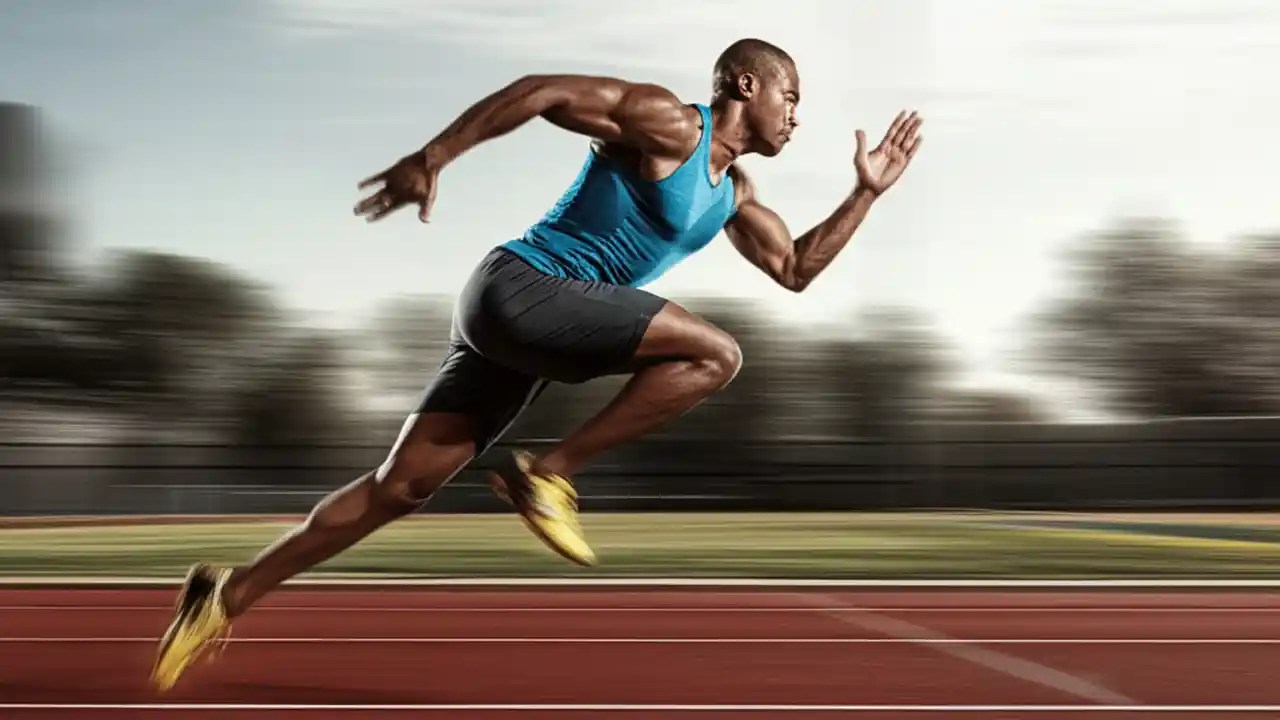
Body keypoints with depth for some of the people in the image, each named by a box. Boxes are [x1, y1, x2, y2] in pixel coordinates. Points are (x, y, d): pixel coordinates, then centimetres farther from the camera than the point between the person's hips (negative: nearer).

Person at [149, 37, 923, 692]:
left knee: (400, 486, 4)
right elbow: (542, 90, -14)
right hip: (522, 286, -9)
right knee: (716, 353, -15)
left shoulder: (736, 195, 19)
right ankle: (551, 473, -12)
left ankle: (229, 595, 8)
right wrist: (433, 158, -20)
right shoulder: (668, 123, -8)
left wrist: (866, 192, 22)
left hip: (530, 322, 9)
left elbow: (796, 268, 27)